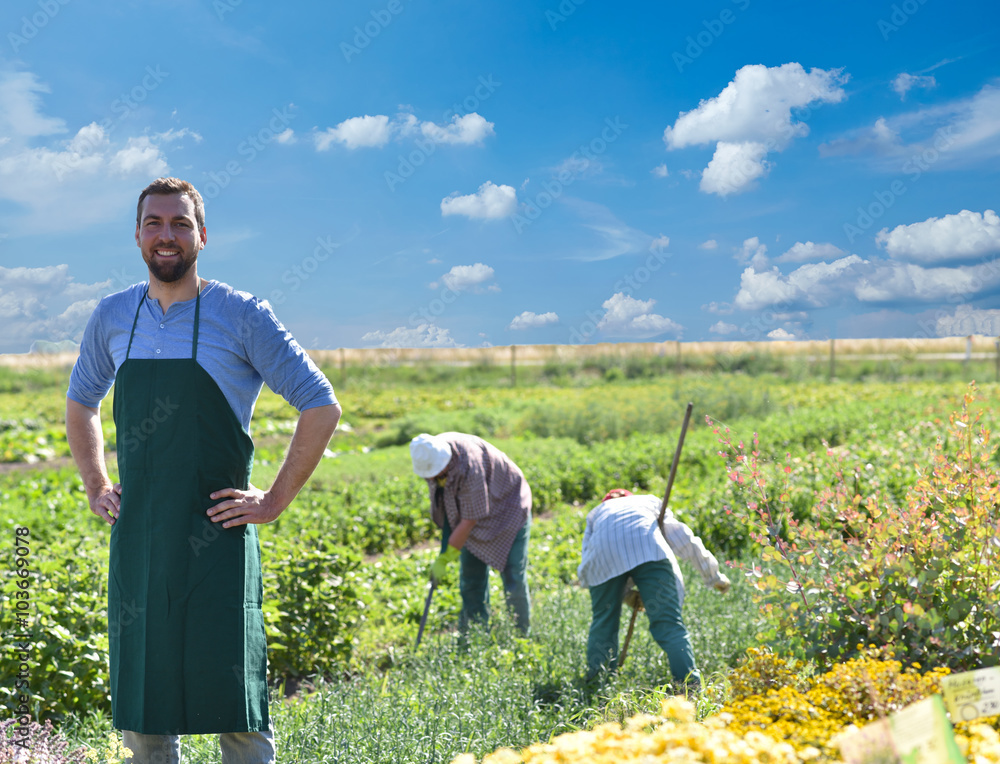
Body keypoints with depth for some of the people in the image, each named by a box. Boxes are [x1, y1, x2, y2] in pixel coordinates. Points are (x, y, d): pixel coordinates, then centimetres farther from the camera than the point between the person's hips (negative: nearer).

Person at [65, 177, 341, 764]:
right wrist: (96, 487, 14)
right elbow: (80, 404, 25)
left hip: (216, 538, -4)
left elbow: (322, 407, -5)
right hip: (136, 537, 4)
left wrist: (276, 501, -8)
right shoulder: (113, 317, 8)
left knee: (235, 707, -2)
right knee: (142, 707, 10)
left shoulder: (241, 315, -6)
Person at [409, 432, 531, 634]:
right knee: (471, 579, 4)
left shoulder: (469, 466, -38)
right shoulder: (431, 453, -15)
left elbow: (470, 520, -31)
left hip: (508, 510, -7)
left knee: (513, 580, -9)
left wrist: (444, 559, -25)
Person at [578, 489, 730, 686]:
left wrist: (625, 595, 31)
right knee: (668, 622, -3)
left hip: (604, 554, 1)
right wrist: (714, 576, 52)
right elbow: (685, 541, 40)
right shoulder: (651, 502, 42)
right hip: (650, 551, -1)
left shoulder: (596, 513, 40)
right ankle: (690, 684, -15)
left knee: (603, 623, 15)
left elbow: (586, 564, 29)